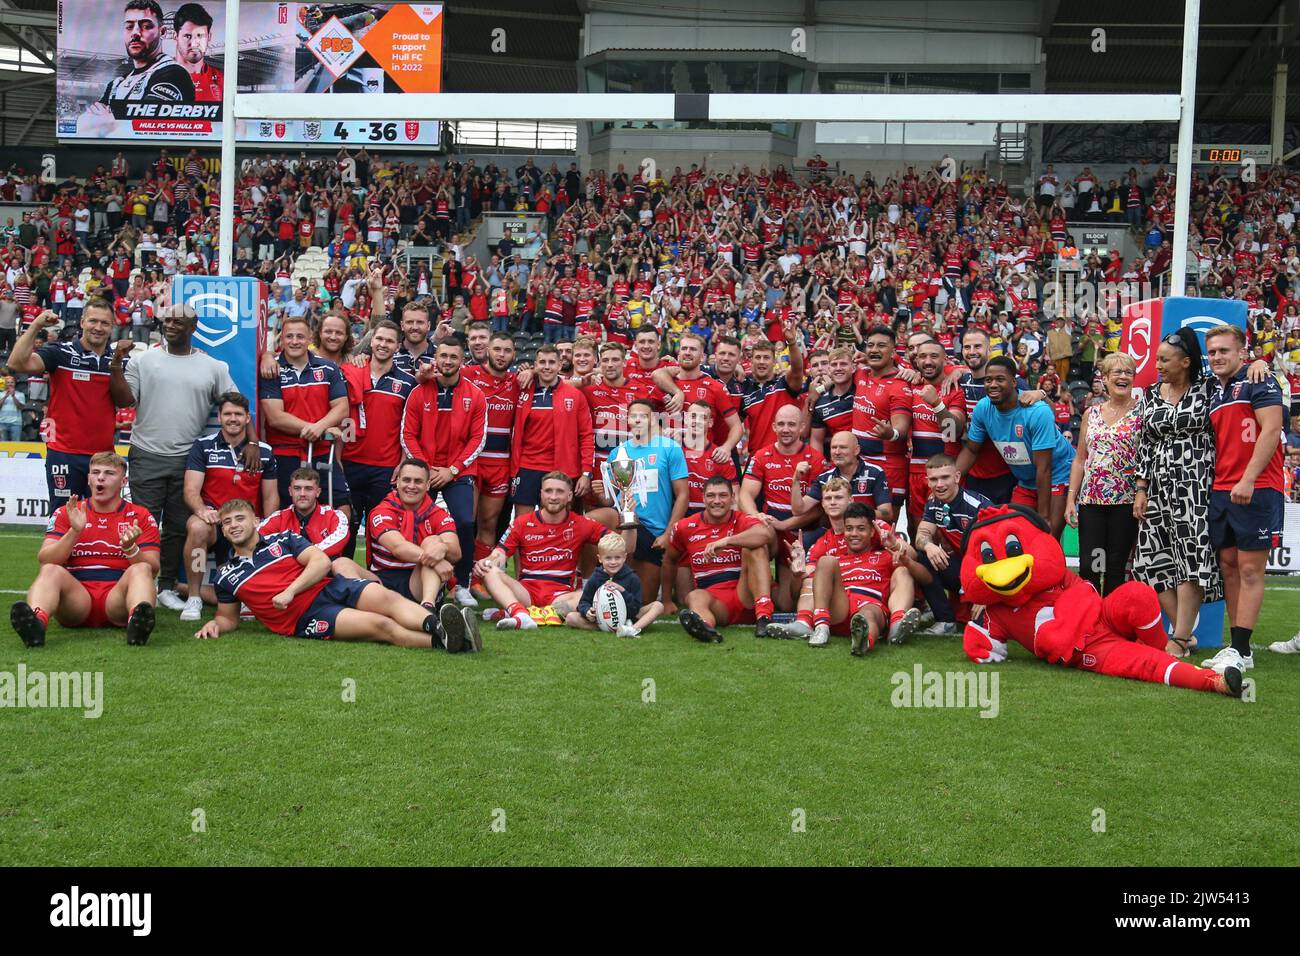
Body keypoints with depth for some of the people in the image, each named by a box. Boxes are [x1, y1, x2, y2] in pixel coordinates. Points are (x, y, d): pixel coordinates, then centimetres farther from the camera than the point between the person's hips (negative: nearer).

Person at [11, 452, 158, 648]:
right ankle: (36, 621, -59)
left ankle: (138, 621, -62)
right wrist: (74, 531, -11)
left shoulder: (140, 516, 13)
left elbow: (152, 570, 4)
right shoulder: (66, 514, 15)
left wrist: (130, 548, -16)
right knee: (51, 571, -26)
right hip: (77, 597, 1)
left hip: (118, 596, -1)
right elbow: (44, 561, 3)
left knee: (140, 570, -29)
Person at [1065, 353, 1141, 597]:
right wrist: (1071, 499, 7)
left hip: (1125, 501, -3)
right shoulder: (1091, 414, 12)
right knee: (1088, 566, -3)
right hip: (1090, 500, 3)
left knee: (1116, 567, 3)